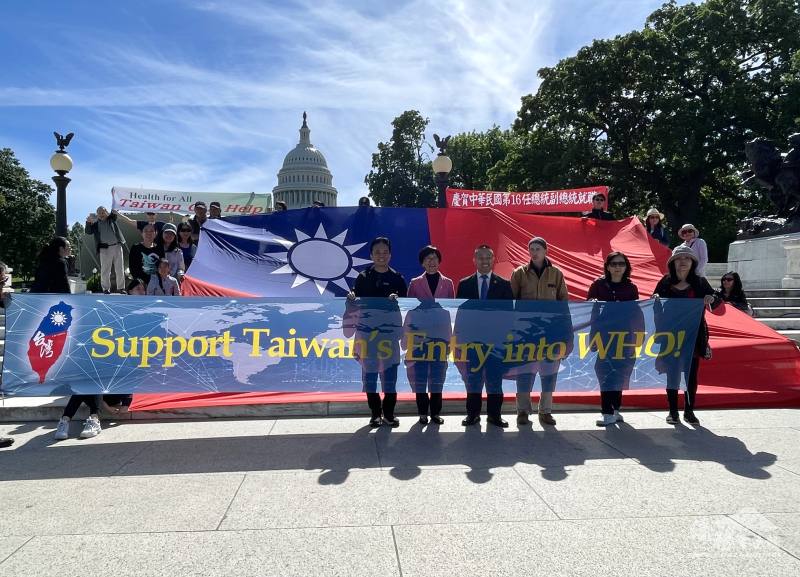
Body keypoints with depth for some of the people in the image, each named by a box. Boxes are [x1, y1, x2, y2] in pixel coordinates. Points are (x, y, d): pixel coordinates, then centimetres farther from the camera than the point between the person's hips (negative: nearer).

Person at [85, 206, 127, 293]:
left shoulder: (111, 218, 14)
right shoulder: (95, 223, 8)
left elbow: (114, 215, -3)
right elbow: (88, 232, -2)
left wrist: (114, 213, -26)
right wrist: (88, 222, -20)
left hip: (117, 246, 2)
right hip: (104, 248, -1)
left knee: (120, 268, 3)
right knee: (105, 270, -3)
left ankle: (121, 287, 8)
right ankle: (106, 288, 1)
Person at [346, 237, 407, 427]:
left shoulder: (397, 278, 7)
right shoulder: (363, 278, 6)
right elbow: (354, 308, 2)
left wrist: (397, 301, -19)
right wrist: (351, 300, -19)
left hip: (390, 333, 0)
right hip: (367, 332, 0)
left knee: (390, 372, 2)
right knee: (370, 373, 4)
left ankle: (389, 412, 13)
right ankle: (375, 412, 15)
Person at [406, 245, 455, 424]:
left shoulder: (447, 283, 8)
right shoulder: (415, 283, 5)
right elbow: (409, 308, 6)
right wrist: (410, 334, -2)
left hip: (440, 335, 1)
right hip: (420, 335, -1)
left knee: (438, 375, 4)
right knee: (420, 375, 0)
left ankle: (435, 412, 14)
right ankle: (422, 412, 11)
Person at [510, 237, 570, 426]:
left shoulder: (556, 273, 7)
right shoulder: (519, 273, 4)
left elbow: (564, 299, 9)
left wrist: (564, 328, 1)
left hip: (551, 330, 2)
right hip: (526, 329, -1)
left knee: (549, 370, 6)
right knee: (525, 369, -1)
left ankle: (545, 411, 17)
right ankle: (523, 410, 10)